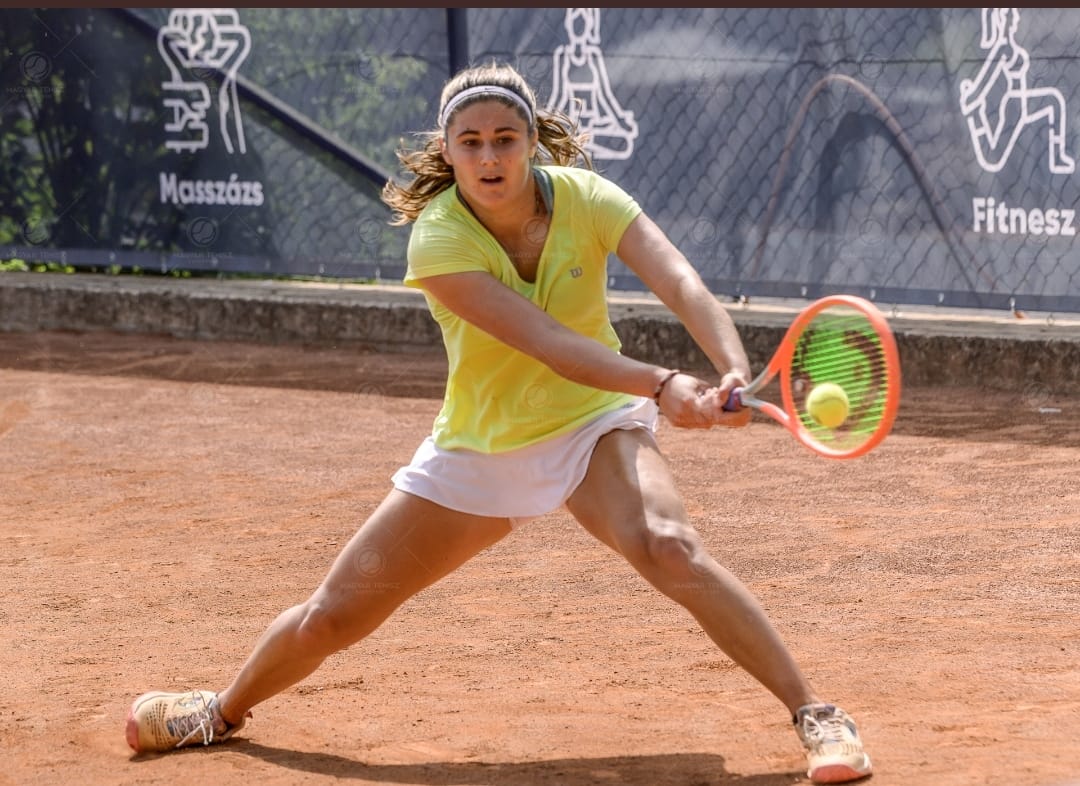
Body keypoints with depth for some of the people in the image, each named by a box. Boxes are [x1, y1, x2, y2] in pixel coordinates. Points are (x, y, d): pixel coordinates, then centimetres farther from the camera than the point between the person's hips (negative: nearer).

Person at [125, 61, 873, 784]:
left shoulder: (585, 198, -18)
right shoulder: (438, 239, -23)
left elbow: (683, 285, -32)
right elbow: (545, 343, -35)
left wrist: (736, 373, -51)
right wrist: (663, 384, -49)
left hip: (592, 427, 0)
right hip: (479, 448, 0)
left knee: (669, 545, -33)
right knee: (331, 616, 6)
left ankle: (816, 715, -25)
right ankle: (226, 710, 37)